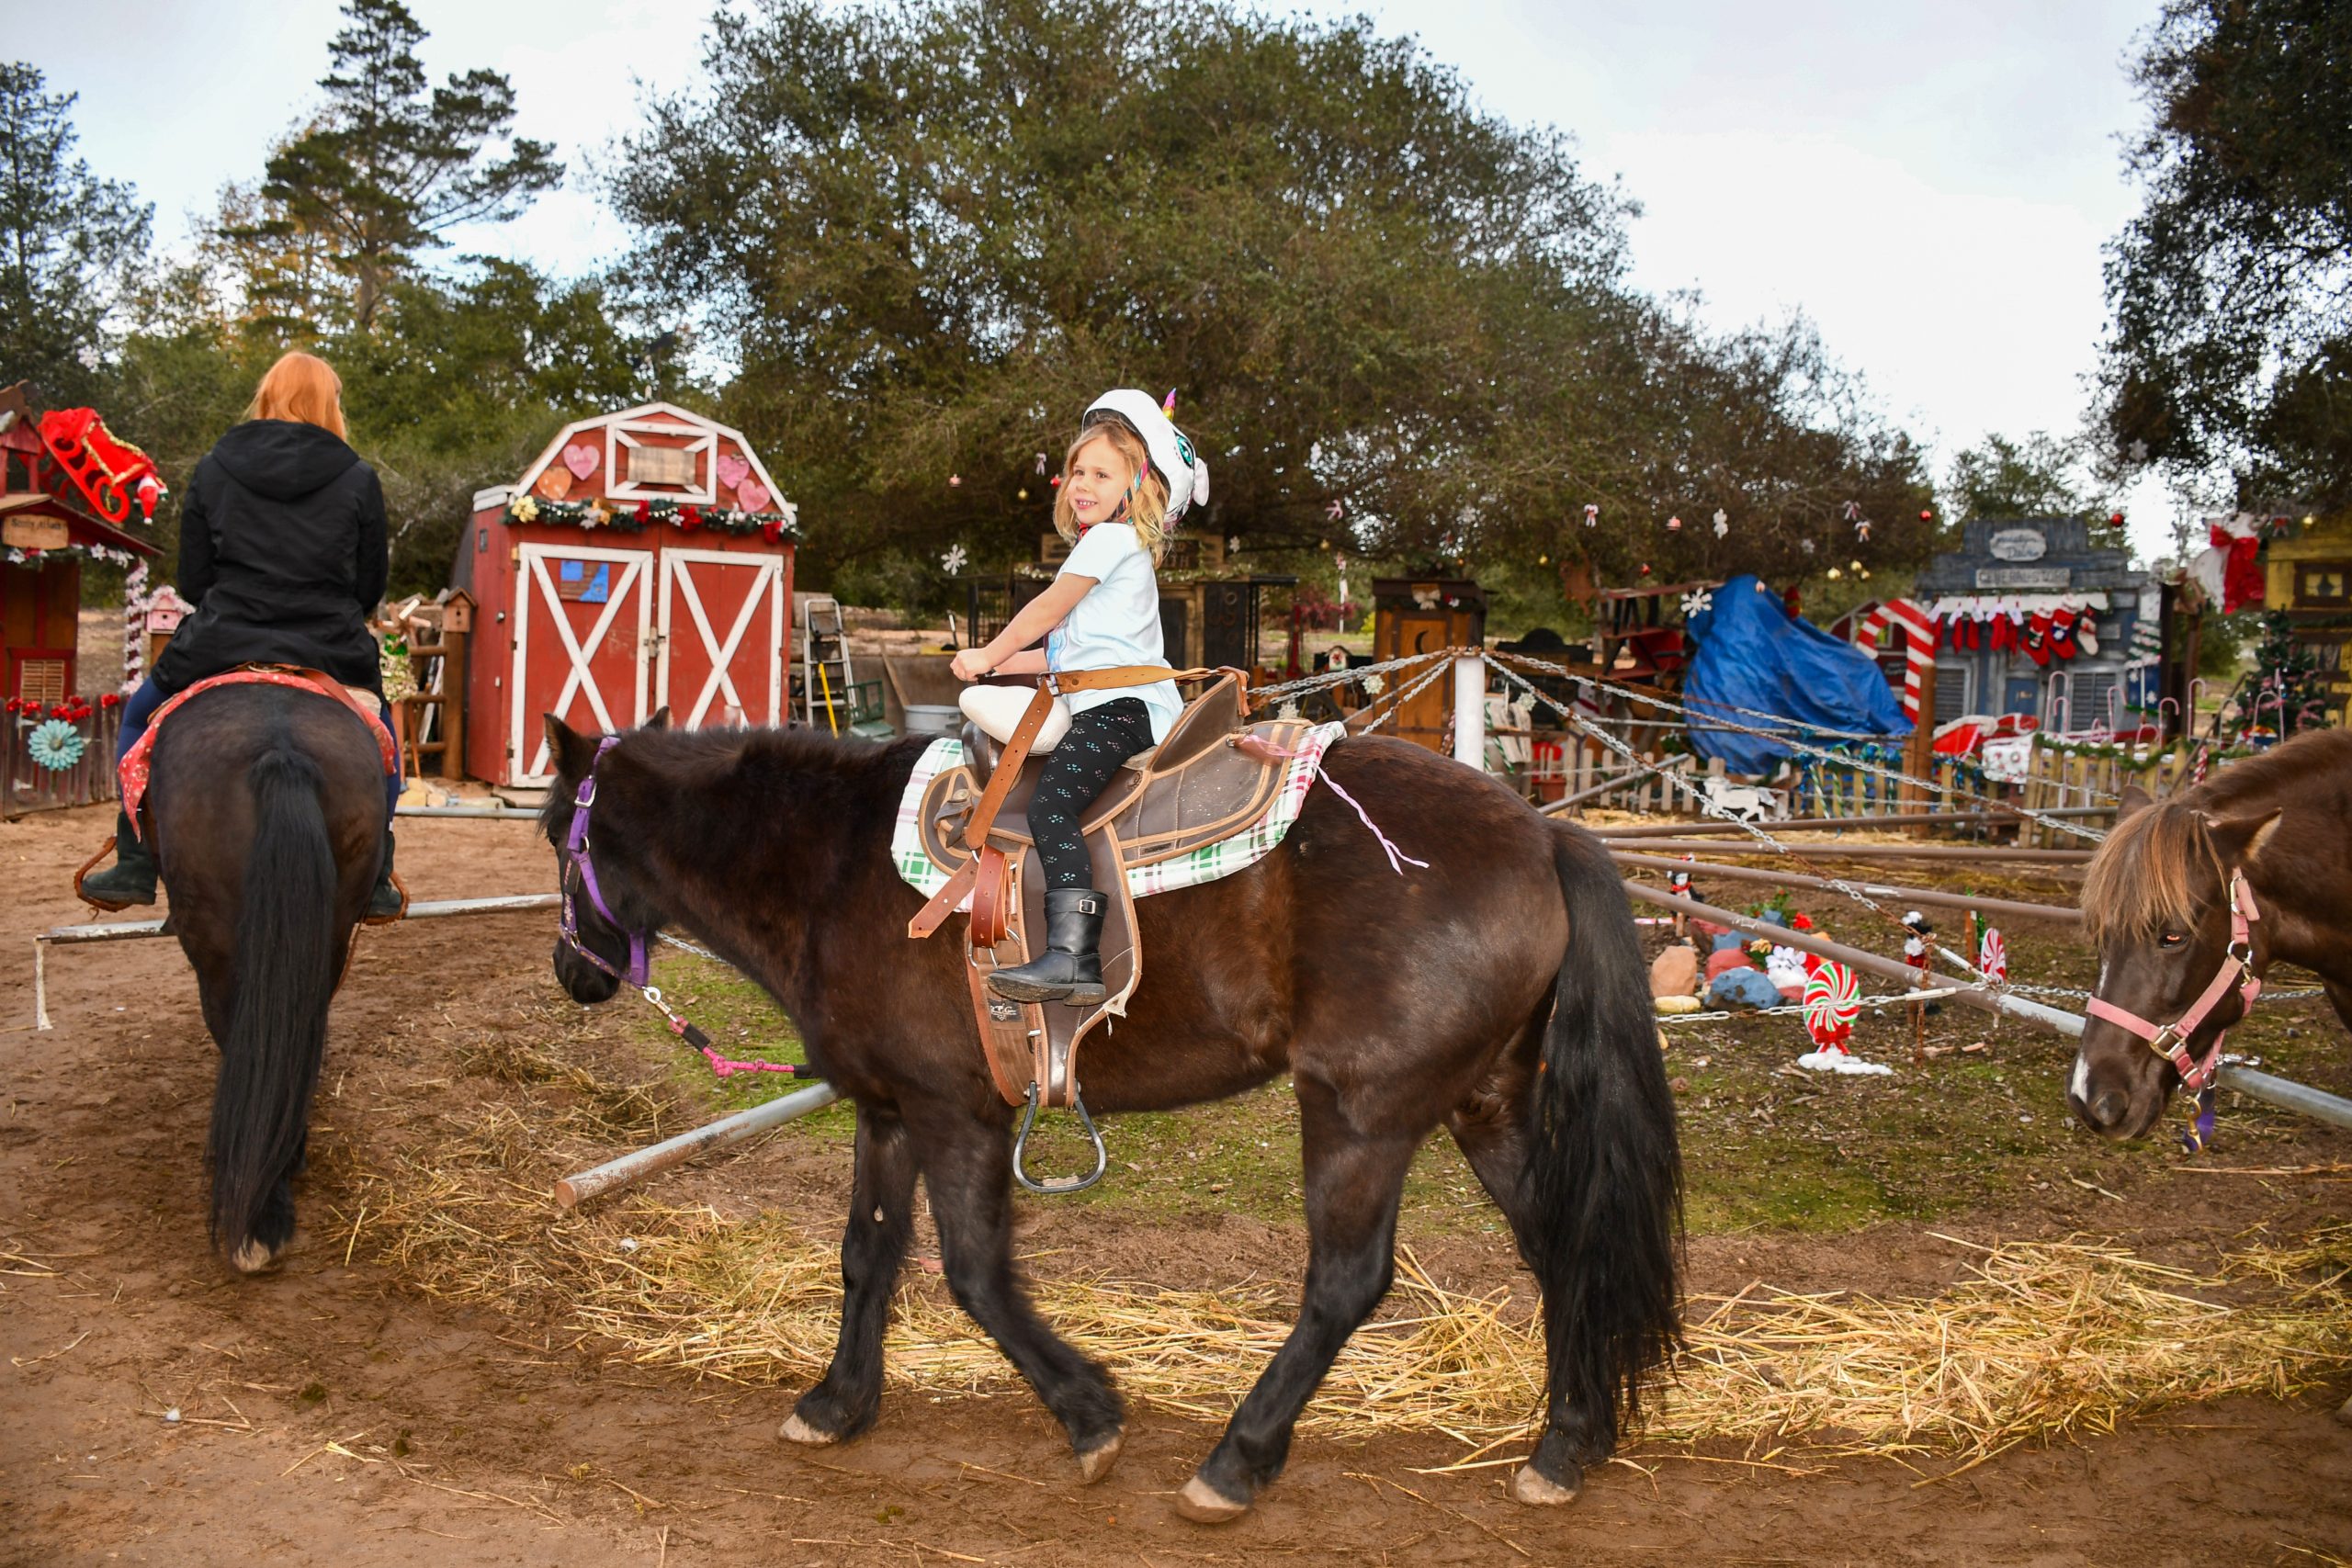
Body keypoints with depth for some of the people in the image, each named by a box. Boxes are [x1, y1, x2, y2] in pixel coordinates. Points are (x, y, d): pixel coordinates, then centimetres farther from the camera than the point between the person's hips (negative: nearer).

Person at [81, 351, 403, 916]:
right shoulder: (358, 478, -1)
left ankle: (135, 864, 24)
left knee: (141, 720, 29)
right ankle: (372, 879, 22)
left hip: (221, 649, 0)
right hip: (330, 653, 0)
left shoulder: (213, 470, 2)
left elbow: (191, 582, 5)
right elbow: (370, 587, 4)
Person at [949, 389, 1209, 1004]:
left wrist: (989, 654, 9)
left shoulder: (1111, 538, -4)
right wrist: (1007, 662, 19)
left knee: (1051, 807, -27)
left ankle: (1073, 957, -39)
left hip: (1121, 704, -11)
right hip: (1098, 704, 11)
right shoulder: (1114, 544, 27)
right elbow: (1066, 648, 27)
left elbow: (1046, 610, -3)